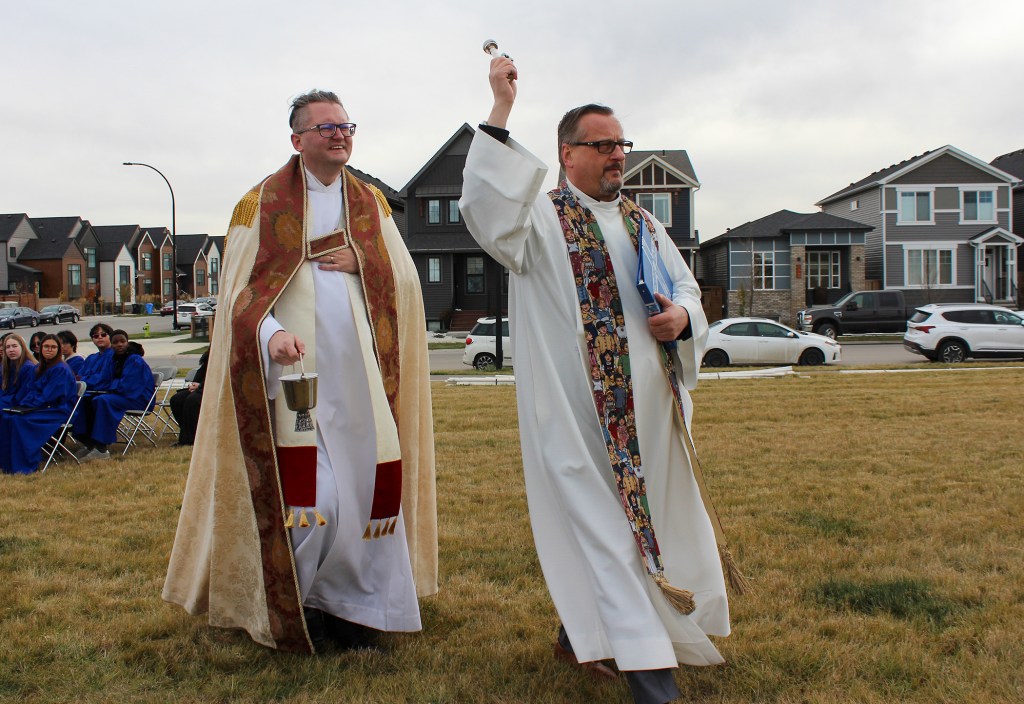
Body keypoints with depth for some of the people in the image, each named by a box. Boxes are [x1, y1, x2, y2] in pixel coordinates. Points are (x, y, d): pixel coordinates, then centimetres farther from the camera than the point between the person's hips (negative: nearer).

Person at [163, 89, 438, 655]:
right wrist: (272, 333, -25)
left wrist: (359, 260, -7)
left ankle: (349, 601, 18)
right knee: (310, 496, -10)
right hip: (296, 370, -4)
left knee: (369, 482, 1)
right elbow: (239, 291, -5)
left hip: (362, 373, 4)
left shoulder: (371, 203, 16)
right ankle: (296, 606, 12)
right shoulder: (263, 204, 3)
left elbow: (405, 279, 11)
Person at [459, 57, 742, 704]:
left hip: (648, 408, 7)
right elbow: (486, 206, -22)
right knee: (608, 531, -4)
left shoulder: (643, 224, 17)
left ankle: (578, 634, 35)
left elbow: (687, 288, 20)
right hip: (581, 413, -7)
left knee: (642, 517, 15)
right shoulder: (543, 220, -2)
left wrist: (682, 317, -4)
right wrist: (500, 116, -27)